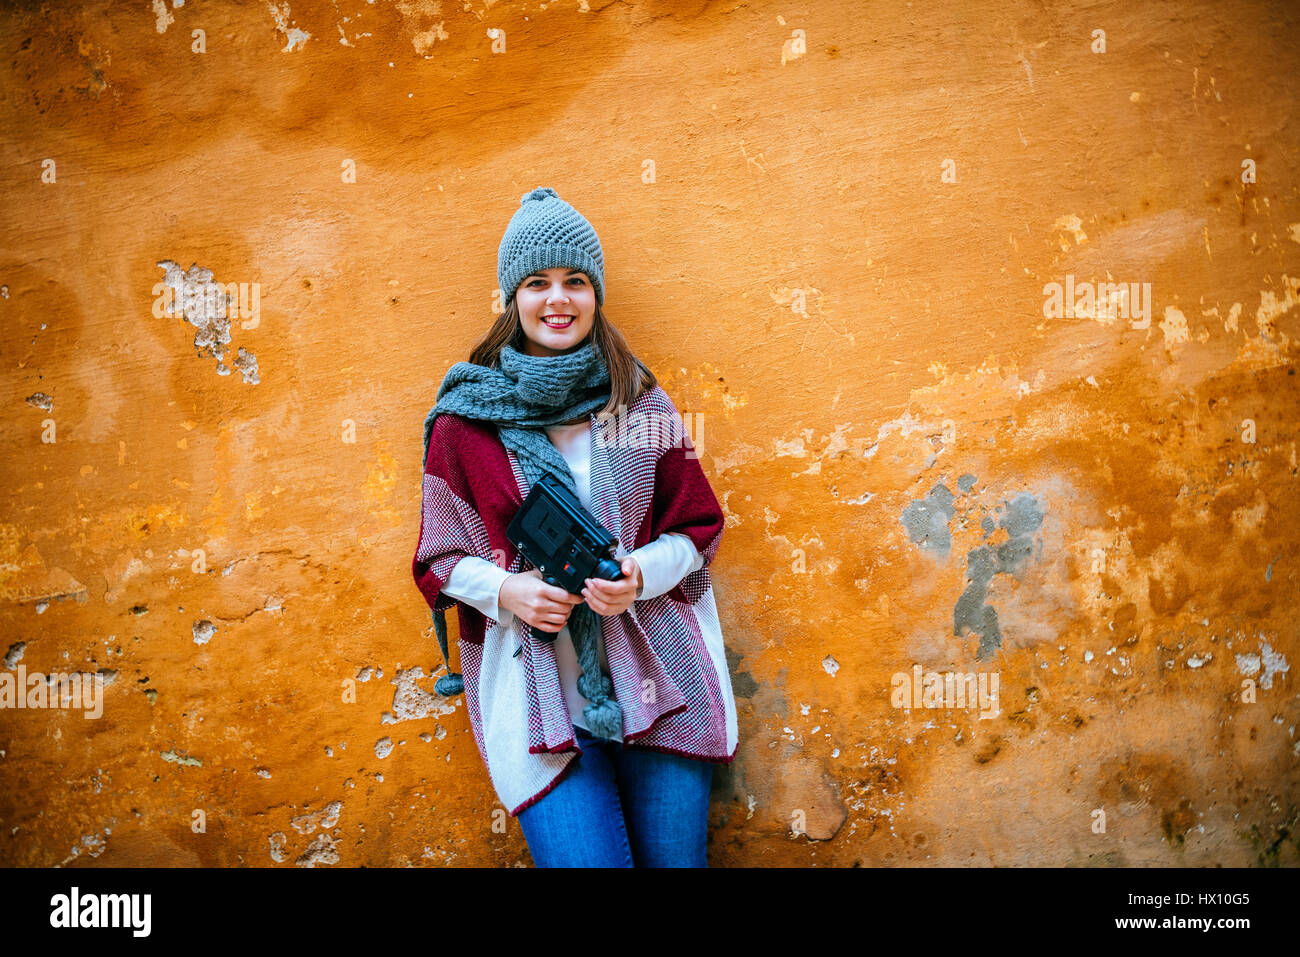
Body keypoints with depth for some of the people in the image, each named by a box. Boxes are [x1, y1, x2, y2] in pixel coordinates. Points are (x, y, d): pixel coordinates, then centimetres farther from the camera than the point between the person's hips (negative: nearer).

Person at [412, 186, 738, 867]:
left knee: (676, 858, 8)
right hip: (537, 684, -1)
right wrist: (506, 588, -12)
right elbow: (440, 557, 7)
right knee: (588, 860, -11)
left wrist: (642, 573, -10)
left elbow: (698, 527, 9)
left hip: (658, 677, 2)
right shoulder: (463, 422, 2)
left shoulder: (642, 403, 5)